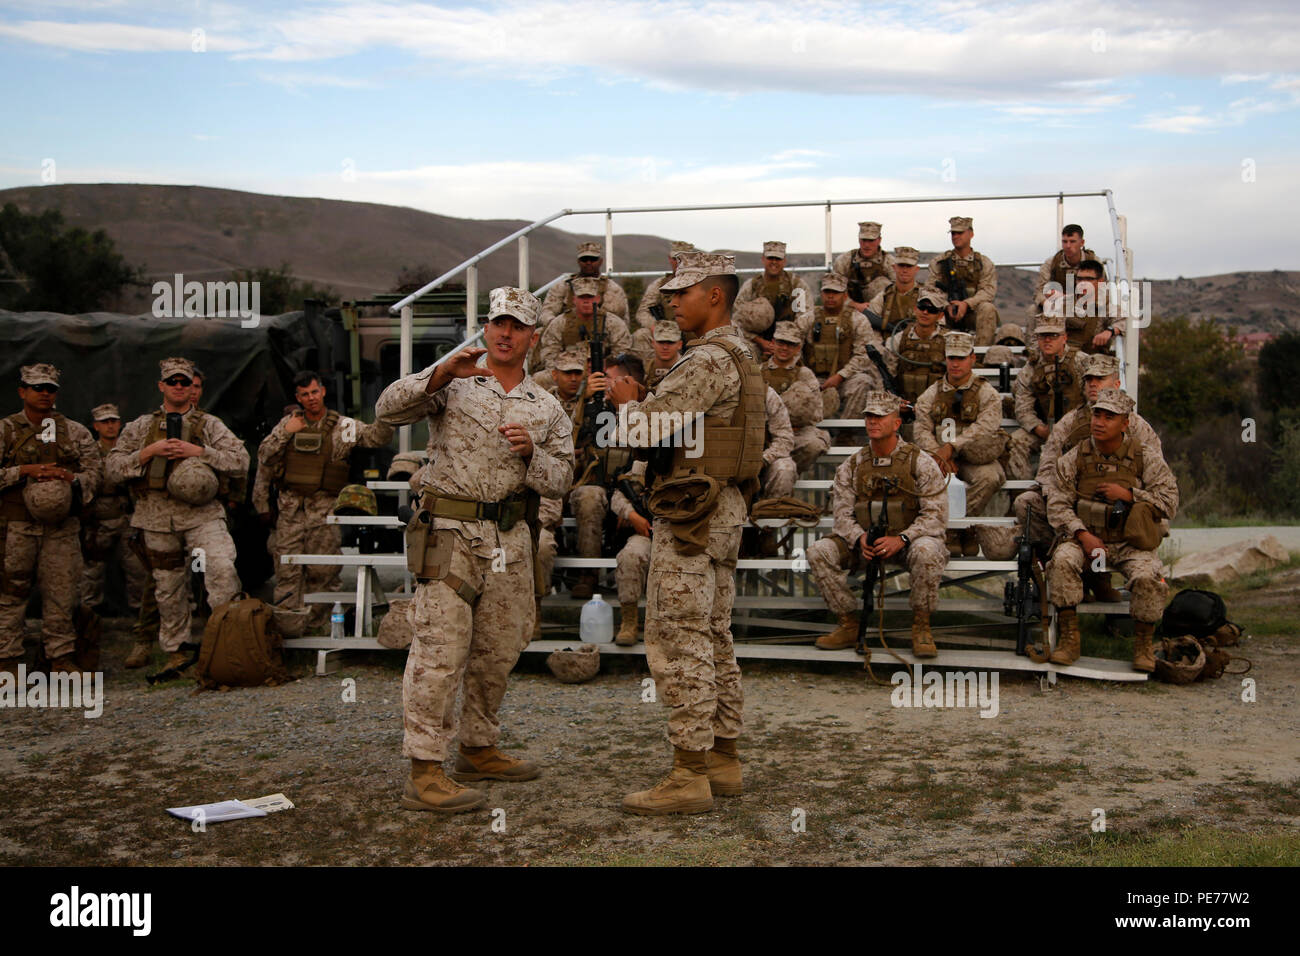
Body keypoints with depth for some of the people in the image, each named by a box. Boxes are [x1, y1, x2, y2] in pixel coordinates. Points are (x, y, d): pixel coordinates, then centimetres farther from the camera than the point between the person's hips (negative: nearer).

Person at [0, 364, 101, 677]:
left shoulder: (76, 432, 12)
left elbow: (95, 471, 7)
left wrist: (71, 478, -13)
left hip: (62, 526, 2)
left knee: (61, 591, 3)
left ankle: (61, 657, 13)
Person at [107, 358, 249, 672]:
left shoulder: (210, 424, 9)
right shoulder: (141, 427, 12)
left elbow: (241, 461, 0)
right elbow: (112, 467, 7)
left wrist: (200, 452, -11)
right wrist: (149, 452, -8)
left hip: (202, 514, -2)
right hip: (158, 518, 2)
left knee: (222, 567, -25)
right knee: (168, 587, 8)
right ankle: (176, 652, 21)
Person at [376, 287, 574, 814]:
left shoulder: (547, 409, 14)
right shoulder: (453, 386, 3)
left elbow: (560, 481, 10)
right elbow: (389, 409, -11)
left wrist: (531, 453, -10)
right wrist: (442, 373, -22)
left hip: (511, 537, 5)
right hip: (451, 531, -5)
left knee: (499, 649, 13)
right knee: (441, 648, -10)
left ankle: (478, 749, 29)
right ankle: (424, 771, -9)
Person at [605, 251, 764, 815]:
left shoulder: (708, 361, -16)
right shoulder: (739, 358, 18)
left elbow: (645, 430, -21)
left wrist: (625, 402, -1)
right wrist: (639, 400, 9)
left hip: (691, 514, -11)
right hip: (725, 510, 11)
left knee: (678, 642, -7)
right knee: (714, 640, 14)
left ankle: (689, 776, -5)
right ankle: (724, 762, 21)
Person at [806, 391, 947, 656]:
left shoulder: (920, 463, -3)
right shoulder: (851, 466, 6)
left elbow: (935, 514, -9)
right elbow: (842, 512, 2)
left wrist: (901, 539, -24)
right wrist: (859, 538, -21)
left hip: (906, 542, -3)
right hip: (864, 542, 3)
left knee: (927, 552, -37)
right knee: (819, 552, -20)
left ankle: (921, 627, -18)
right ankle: (849, 624, -9)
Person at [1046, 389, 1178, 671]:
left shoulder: (1146, 459, 2)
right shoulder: (1074, 459, 4)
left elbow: (1169, 502, -1)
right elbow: (1057, 505, 0)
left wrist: (1128, 494, -13)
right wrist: (1083, 535, -15)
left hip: (1131, 544, -1)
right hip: (1086, 538, 1)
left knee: (1149, 577, -30)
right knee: (1062, 560, -31)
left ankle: (1143, 644, -6)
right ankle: (1068, 639, -22)